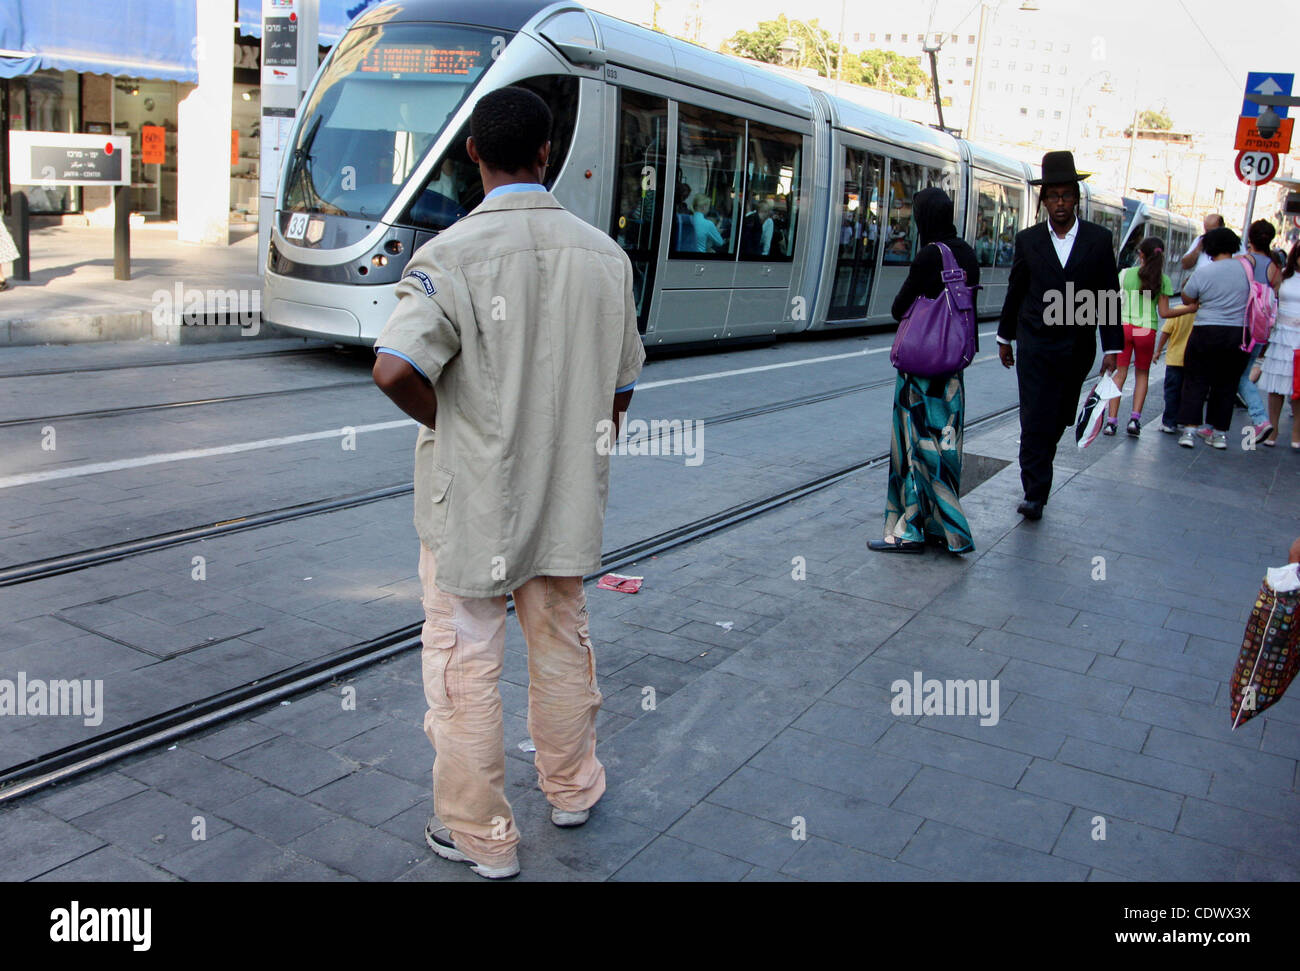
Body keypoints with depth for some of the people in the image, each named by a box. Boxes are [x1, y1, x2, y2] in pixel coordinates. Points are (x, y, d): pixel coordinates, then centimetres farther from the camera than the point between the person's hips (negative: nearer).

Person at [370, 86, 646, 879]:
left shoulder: (453, 254, -17)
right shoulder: (605, 255, -1)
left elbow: (396, 369, -29)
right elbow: (620, 388, 7)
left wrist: (444, 420, -9)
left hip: (472, 499, -5)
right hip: (567, 497, 5)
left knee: (466, 661, 9)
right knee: (563, 643, 22)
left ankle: (481, 836, 23)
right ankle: (573, 788, 41)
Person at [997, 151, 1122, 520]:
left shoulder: (1099, 239, 2)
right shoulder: (1028, 240, 4)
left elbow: (1109, 297, 2)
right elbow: (1015, 292, 12)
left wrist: (1112, 348, -2)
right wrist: (1005, 337, 15)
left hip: (1078, 348, 1)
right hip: (1036, 345, -1)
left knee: (1059, 419, 10)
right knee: (1035, 419, -7)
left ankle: (1037, 466, 34)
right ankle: (1035, 494, -4)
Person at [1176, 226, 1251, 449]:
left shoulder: (1202, 272, -8)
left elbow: (1187, 299, 5)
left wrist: (1185, 284, 24)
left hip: (1207, 333, -3)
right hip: (1238, 334, 3)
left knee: (1196, 381, 5)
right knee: (1226, 385, 11)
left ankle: (1189, 429, -4)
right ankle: (1219, 432, 15)